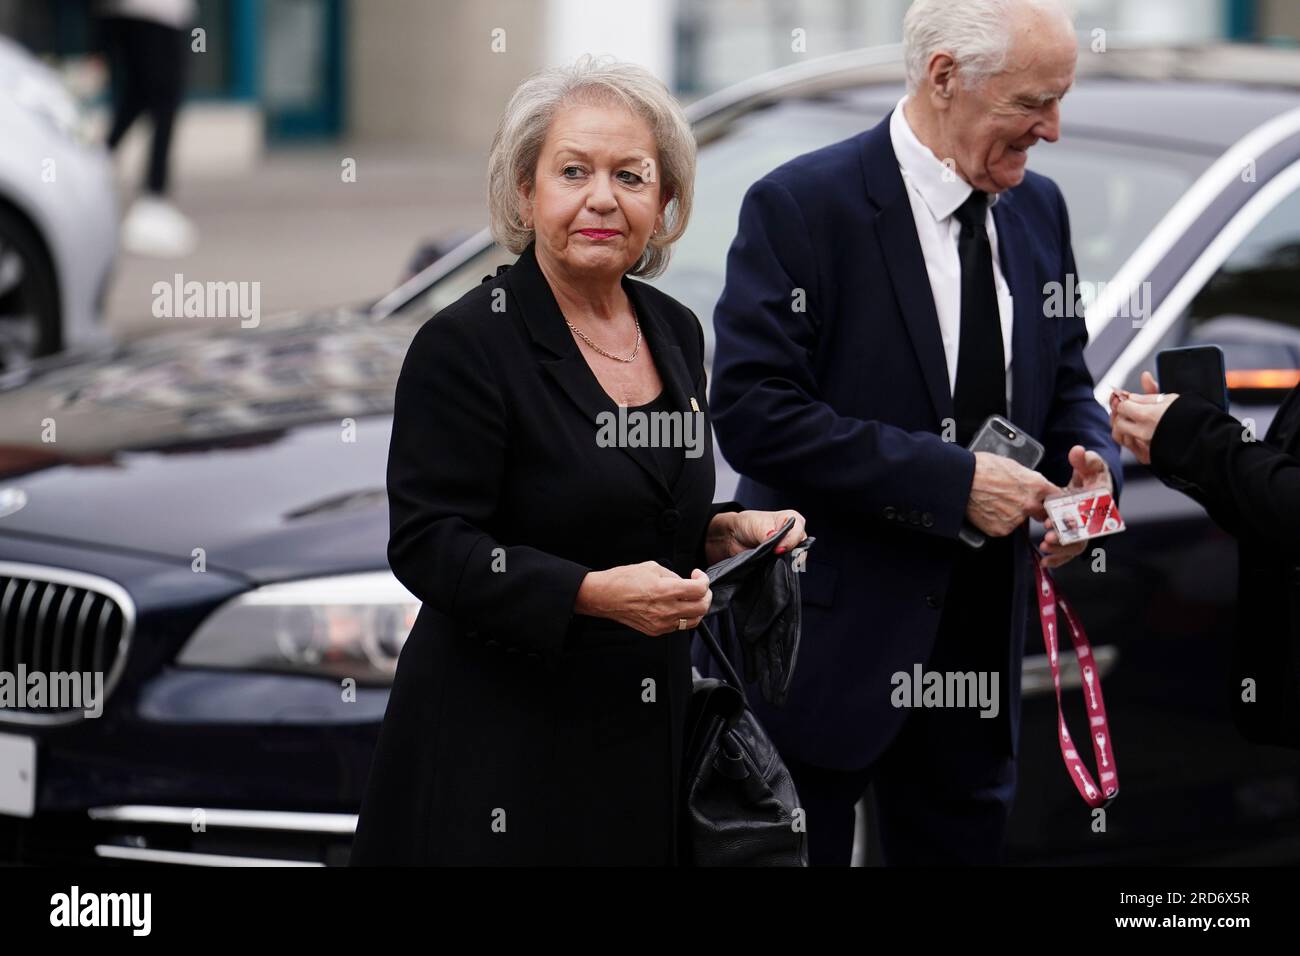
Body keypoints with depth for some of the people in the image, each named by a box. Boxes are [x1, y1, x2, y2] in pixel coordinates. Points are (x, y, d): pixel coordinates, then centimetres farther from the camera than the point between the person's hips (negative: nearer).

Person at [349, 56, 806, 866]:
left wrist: (726, 532, 0)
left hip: (645, 737, 6)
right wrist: (591, 594, -26)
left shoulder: (675, 333, 9)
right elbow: (430, 547, -16)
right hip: (502, 746, -6)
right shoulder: (466, 344, -12)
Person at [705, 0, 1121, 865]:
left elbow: (1066, 383, 18)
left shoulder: (1038, 210, 8)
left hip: (982, 634, 6)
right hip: (830, 642, -6)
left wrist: (1092, 464, -7)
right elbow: (753, 411, -20)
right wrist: (951, 479, -23)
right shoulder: (801, 207, -13)